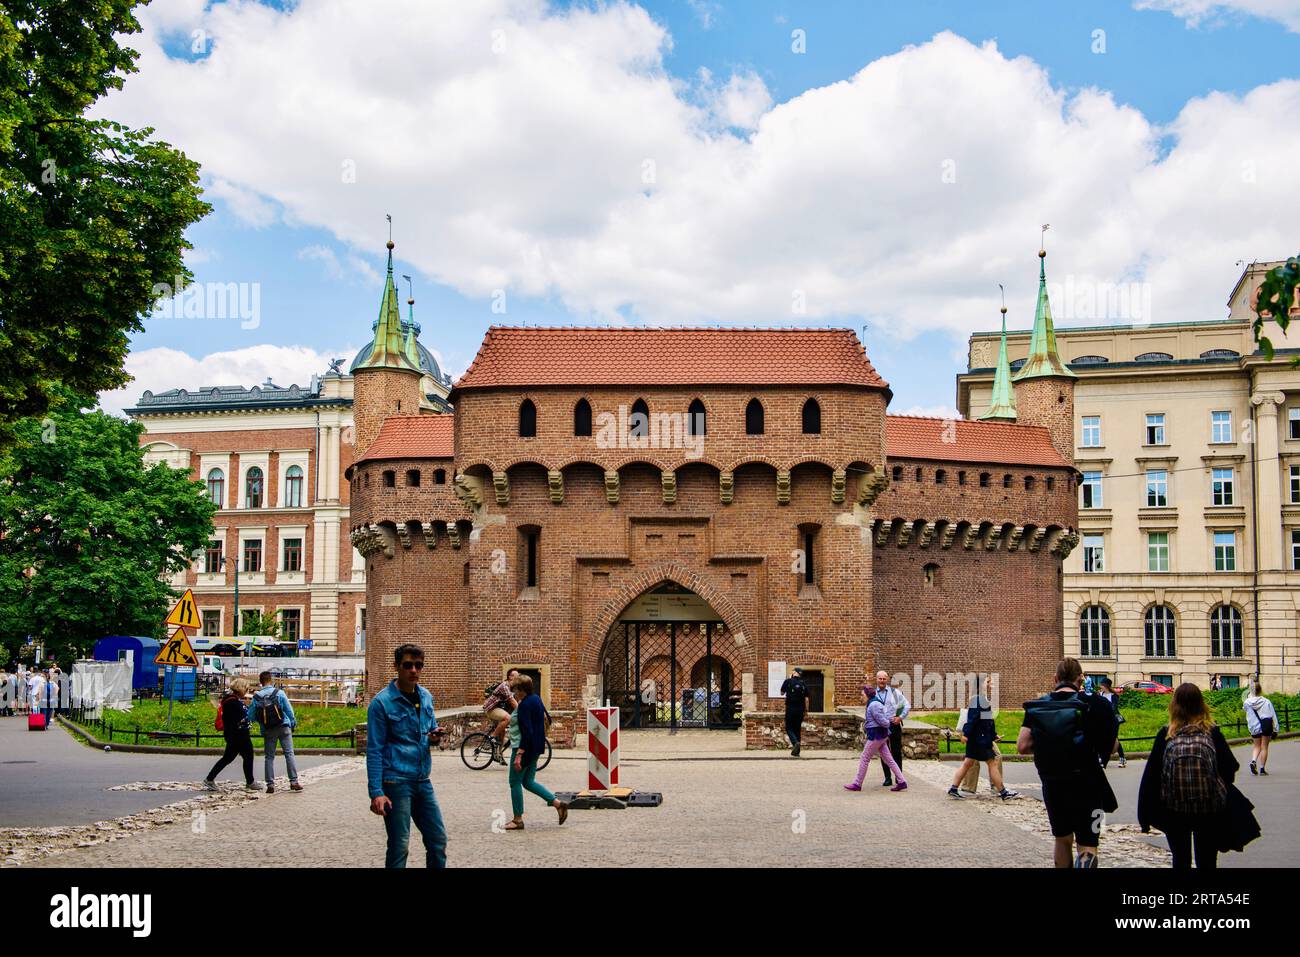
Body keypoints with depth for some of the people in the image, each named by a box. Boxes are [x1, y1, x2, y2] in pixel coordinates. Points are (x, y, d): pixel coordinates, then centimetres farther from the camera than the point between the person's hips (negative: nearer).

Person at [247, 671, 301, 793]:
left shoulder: (256, 697, -2)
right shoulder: (279, 693, -5)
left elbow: (251, 716, 3)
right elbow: (289, 710, -1)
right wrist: (293, 724, 12)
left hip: (268, 731, 1)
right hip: (283, 727, -1)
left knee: (269, 757, 9)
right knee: (289, 754, 0)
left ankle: (270, 784, 4)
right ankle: (294, 781, -7)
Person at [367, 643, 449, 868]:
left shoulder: (426, 697, 8)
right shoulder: (382, 702, -10)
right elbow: (374, 751, -11)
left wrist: (435, 736, -2)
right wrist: (376, 793, -18)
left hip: (423, 781, 6)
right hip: (396, 783, -6)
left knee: (438, 840, 10)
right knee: (398, 848, 0)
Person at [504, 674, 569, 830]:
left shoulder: (524, 705, -20)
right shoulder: (536, 699, 9)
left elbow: (527, 732, -25)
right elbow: (545, 719, 20)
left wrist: (519, 754, -26)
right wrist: (542, 743, 29)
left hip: (524, 747, -10)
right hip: (536, 747, 10)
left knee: (515, 782, 2)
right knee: (528, 782, 17)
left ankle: (518, 820, 8)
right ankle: (558, 803, 10)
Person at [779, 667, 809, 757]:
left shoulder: (788, 681, -5)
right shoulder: (803, 684, 4)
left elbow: (782, 693, 8)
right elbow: (806, 699, 2)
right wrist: (806, 710, 11)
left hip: (790, 708, -3)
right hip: (800, 709, 3)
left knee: (789, 728, 4)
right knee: (798, 729, 10)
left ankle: (795, 742, -23)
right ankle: (796, 752, 9)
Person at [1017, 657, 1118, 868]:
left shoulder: (1037, 707, -1)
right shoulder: (1091, 704, -9)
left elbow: (1022, 746, -9)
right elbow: (1111, 747, -8)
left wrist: (1046, 744, 8)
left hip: (1052, 785, 4)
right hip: (1086, 787, -4)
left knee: (1062, 839, 22)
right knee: (1087, 846, -1)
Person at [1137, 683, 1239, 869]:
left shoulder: (1165, 734, 0)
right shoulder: (1212, 732, 0)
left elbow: (1150, 776, -1)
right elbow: (1230, 768, -2)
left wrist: (1144, 817, 5)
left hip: (1174, 810, 0)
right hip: (1210, 810, 0)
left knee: (1180, 860, 14)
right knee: (1207, 860, 10)